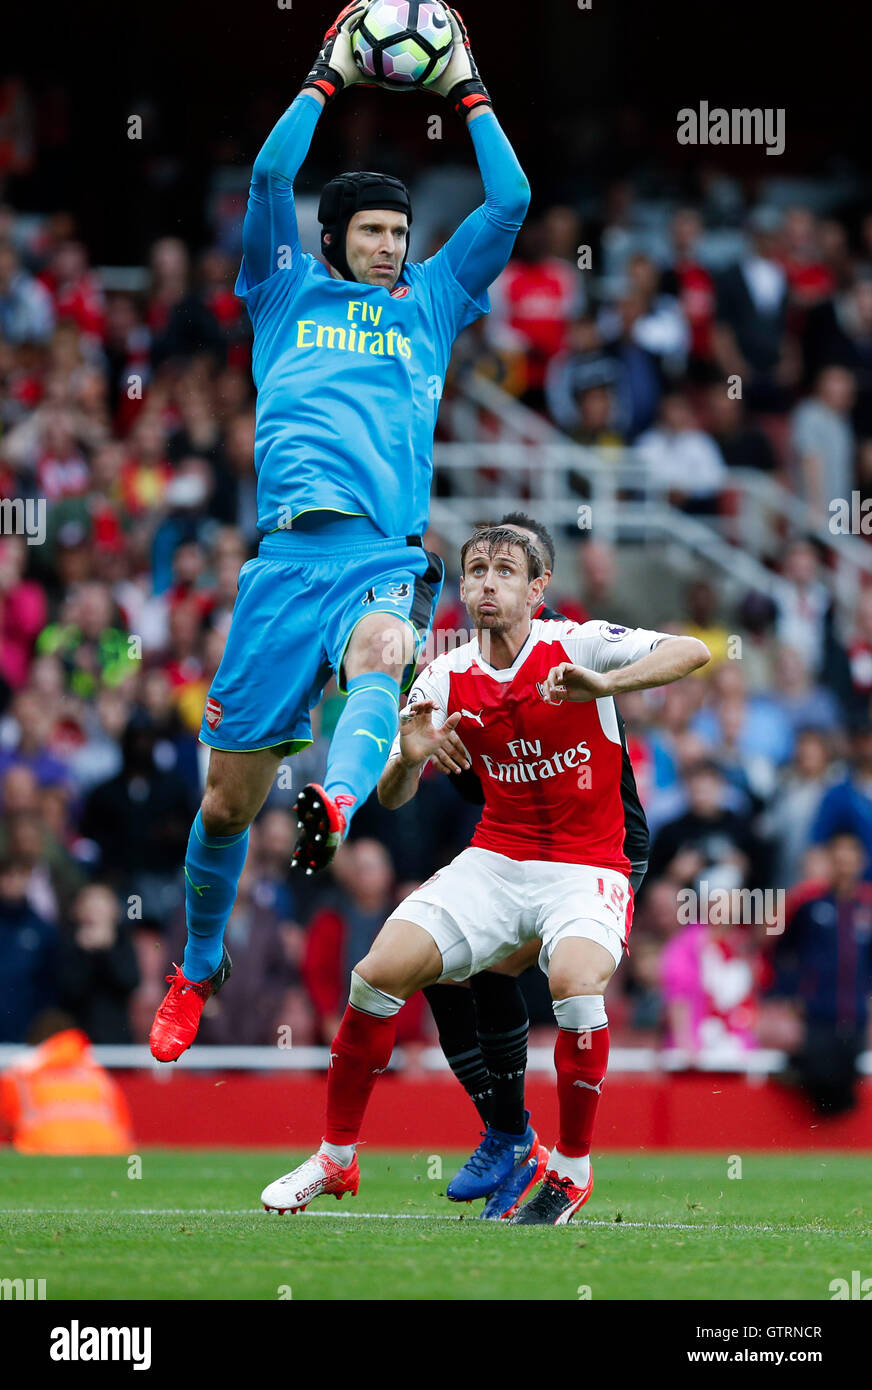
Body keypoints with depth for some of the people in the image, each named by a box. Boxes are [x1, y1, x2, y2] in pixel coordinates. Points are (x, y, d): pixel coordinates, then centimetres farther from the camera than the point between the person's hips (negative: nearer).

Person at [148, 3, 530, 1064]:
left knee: (379, 659, -37)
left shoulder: (432, 302, 25)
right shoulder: (290, 293, 21)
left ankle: (338, 801, -65)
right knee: (230, 793, 1)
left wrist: (465, 90, 22)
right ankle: (197, 969, 21)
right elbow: (271, 175, 10)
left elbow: (510, 201, 22)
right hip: (290, 549, 0)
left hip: (389, 556, 1)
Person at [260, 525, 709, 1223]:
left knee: (576, 982, -33)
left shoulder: (577, 644, -9)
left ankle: (573, 1167, -12)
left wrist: (605, 683, -38)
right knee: (380, 970, -13)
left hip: (586, 870, -4)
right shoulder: (446, 678, 3)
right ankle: (336, 1158, 4)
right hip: (494, 864, 4)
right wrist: (407, 759, -20)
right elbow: (391, 798, 4)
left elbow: (693, 652, -21)